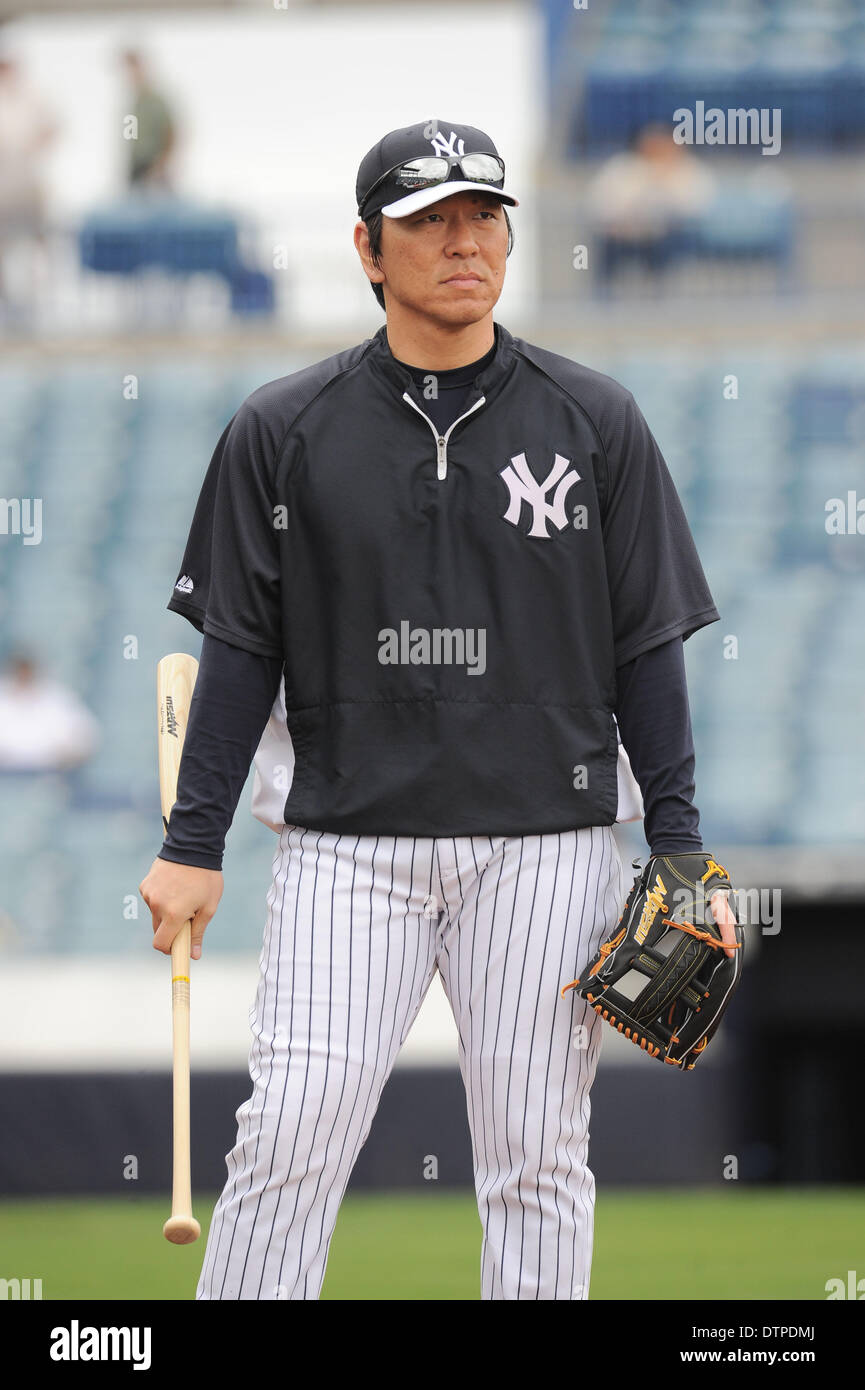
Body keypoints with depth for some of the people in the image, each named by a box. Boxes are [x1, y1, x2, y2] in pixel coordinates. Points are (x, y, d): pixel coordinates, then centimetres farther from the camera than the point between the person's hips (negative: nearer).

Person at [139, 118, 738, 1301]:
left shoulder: (595, 423, 5)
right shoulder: (283, 430, 5)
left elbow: (647, 648, 7)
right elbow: (240, 649, 7)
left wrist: (679, 849, 2)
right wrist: (193, 845, 2)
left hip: (546, 841, 1)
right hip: (346, 841, 0)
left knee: (537, 1154, 2)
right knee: (293, 1131, -9)